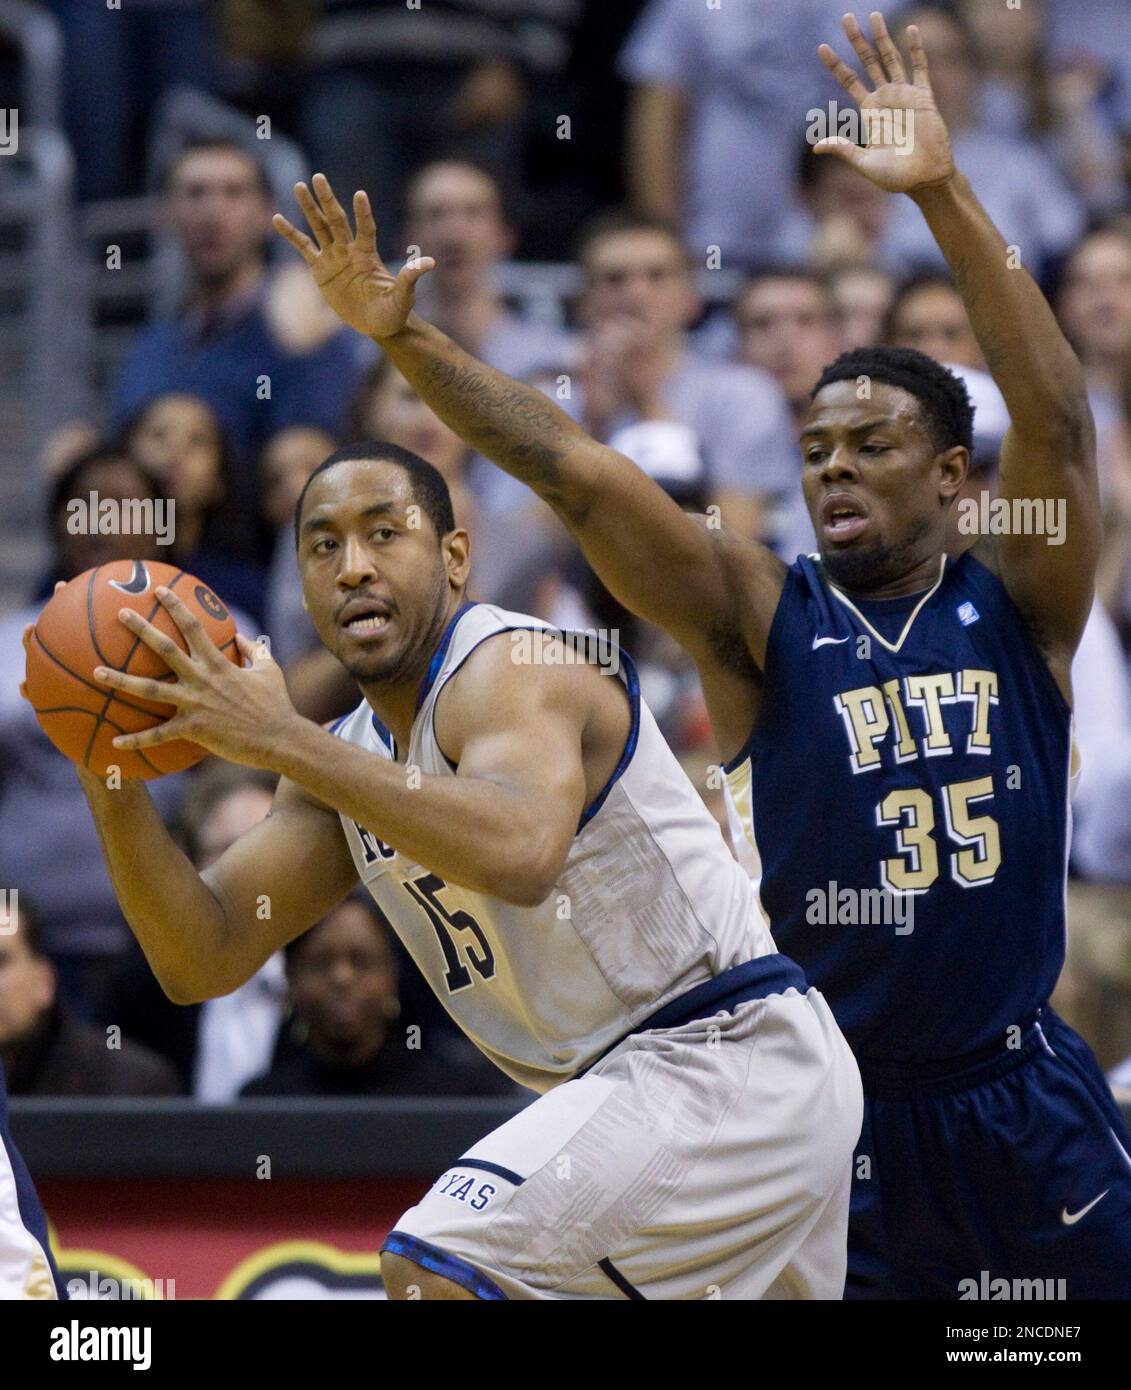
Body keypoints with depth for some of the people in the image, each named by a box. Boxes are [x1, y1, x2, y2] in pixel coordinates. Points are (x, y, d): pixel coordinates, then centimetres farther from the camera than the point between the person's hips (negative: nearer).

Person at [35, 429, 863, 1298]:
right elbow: (202, 962, 3)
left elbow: (520, 854, -40)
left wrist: (280, 739, -40)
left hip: (724, 1058, -10)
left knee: (436, 1266, -23)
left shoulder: (511, 668, -17)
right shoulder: (347, 757, 11)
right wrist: (111, 781, -11)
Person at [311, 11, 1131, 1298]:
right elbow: (576, 472, -10)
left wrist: (942, 194, -23)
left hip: (1018, 1092, 1)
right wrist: (403, 339, -21)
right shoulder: (760, 616, 0)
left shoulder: (1017, 607, 1)